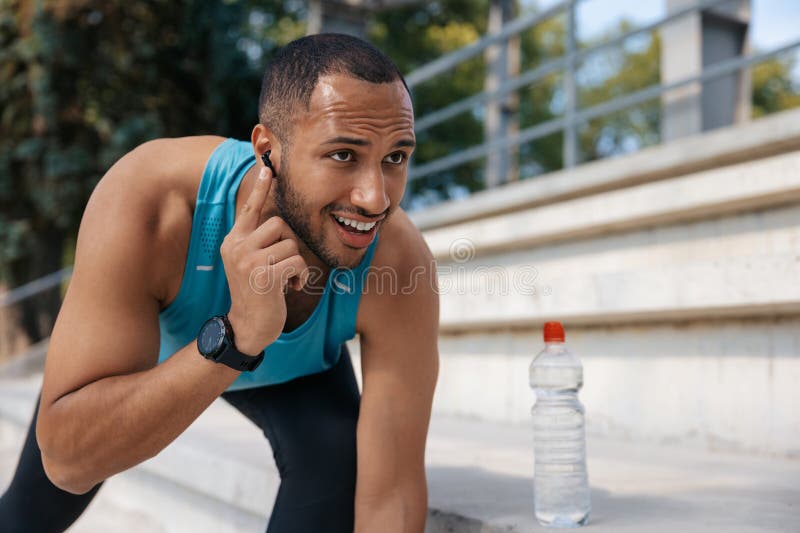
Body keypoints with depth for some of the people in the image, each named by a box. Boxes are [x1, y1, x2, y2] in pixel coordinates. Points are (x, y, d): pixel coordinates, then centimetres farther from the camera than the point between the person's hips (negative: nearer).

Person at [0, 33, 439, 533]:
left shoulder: (401, 262, -39)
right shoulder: (144, 201, -43)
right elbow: (67, 459, -44)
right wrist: (237, 335, -56)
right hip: (141, 343, 0)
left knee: (338, 465, -25)